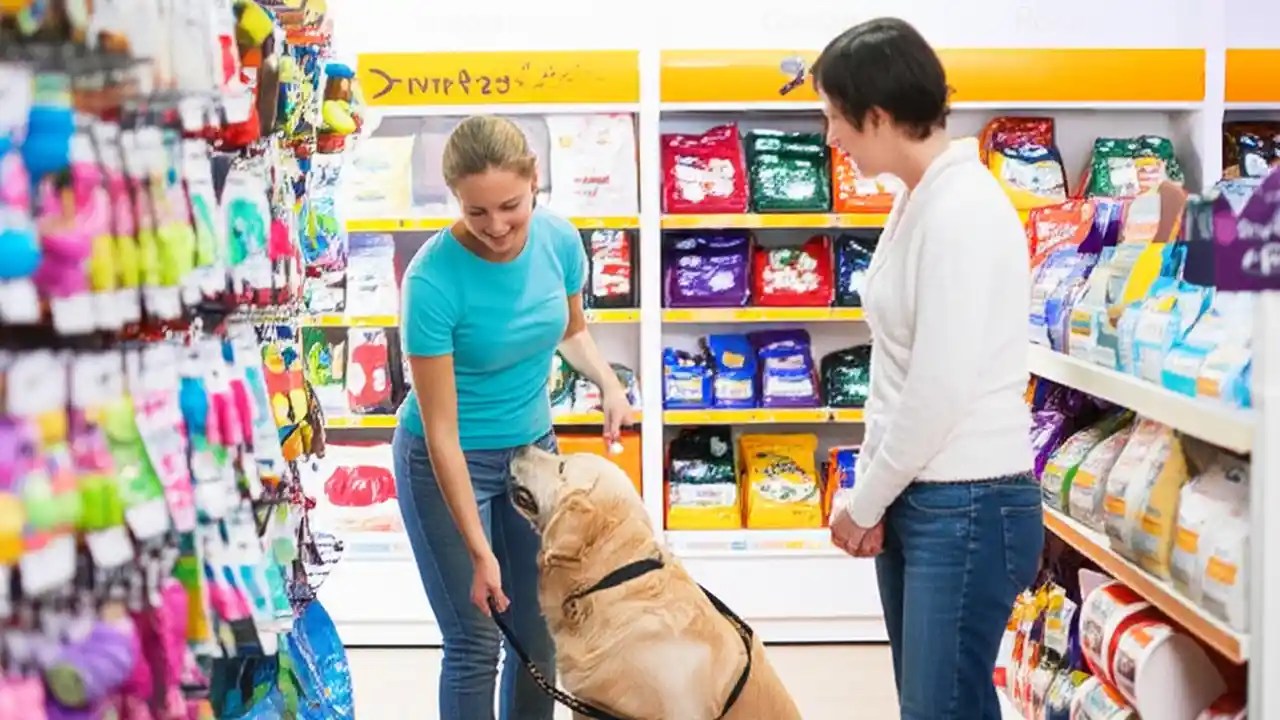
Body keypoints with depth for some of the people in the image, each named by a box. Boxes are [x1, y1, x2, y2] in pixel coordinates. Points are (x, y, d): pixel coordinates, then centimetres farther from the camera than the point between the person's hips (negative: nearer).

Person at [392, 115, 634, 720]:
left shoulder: (559, 239, -12)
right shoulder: (433, 279, -27)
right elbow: (440, 429, -24)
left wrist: (607, 382, -10)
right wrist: (478, 551, -24)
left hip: (532, 447, 5)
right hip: (448, 463, -5)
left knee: (539, 634, 12)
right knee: (475, 644, 0)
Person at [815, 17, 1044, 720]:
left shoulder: (962, 209, -17)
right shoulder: (914, 201, 11)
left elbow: (941, 389, -20)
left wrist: (863, 502, -9)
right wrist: (869, 491, 6)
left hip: (968, 504, -9)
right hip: (912, 495, 9)